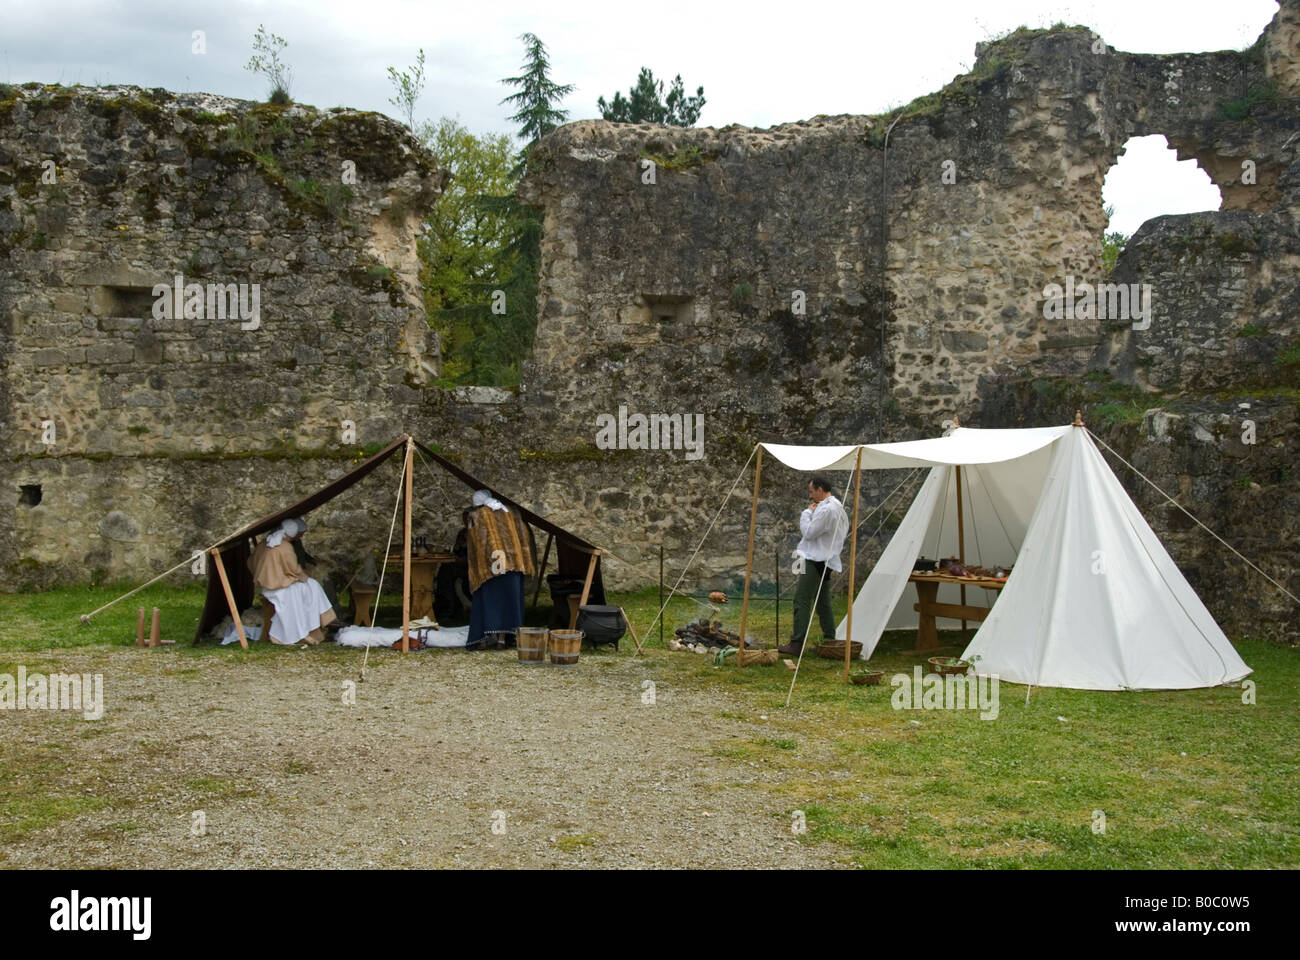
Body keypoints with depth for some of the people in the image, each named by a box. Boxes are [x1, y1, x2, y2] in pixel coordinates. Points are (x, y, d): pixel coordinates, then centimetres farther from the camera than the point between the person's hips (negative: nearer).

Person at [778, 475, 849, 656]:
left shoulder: (825, 510, -17)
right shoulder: (839, 507, 16)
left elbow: (809, 533, -17)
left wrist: (807, 512, -5)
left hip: (815, 560, -11)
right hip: (827, 560, 11)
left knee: (802, 600, -11)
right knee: (823, 602, 15)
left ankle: (797, 644, -15)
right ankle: (830, 641, 18)